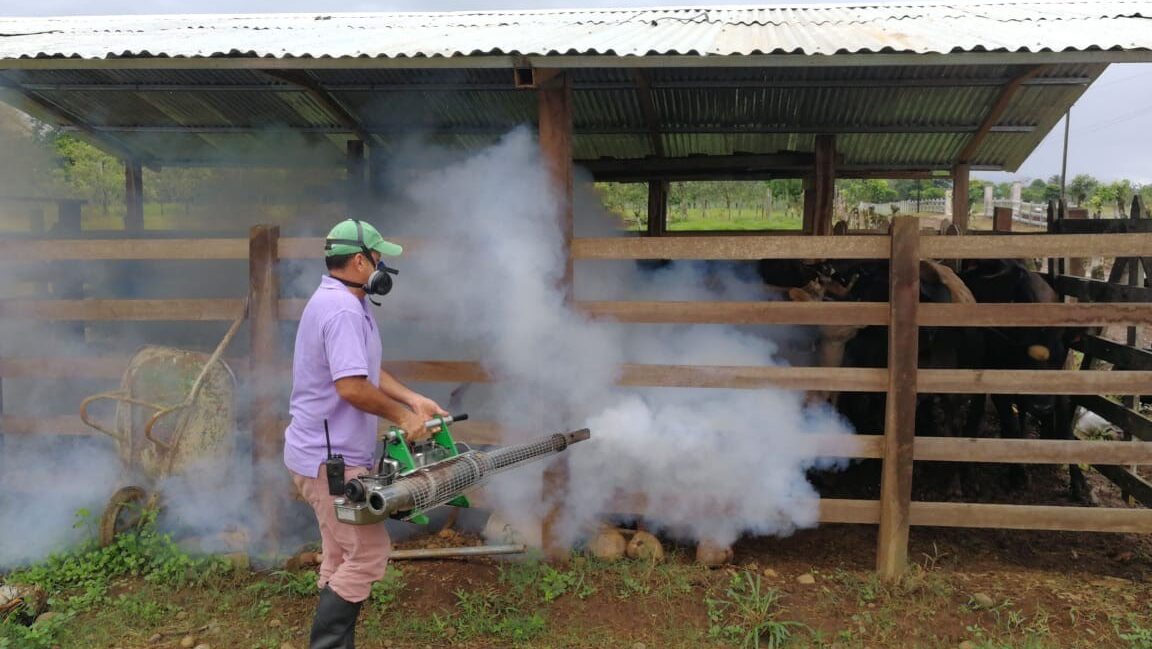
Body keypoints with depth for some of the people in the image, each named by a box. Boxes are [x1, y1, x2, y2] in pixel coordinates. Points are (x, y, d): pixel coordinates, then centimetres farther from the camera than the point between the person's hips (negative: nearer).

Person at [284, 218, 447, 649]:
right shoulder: (343, 310, -22)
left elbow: (366, 371, 19)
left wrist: (413, 399, 9)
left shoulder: (339, 302, 13)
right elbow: (352, 387, -29)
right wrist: (402, 416, -15)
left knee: (342, 557, 16)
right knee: (369, 553, -6)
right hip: (330, 460, -11)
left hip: (330, 454, 11)